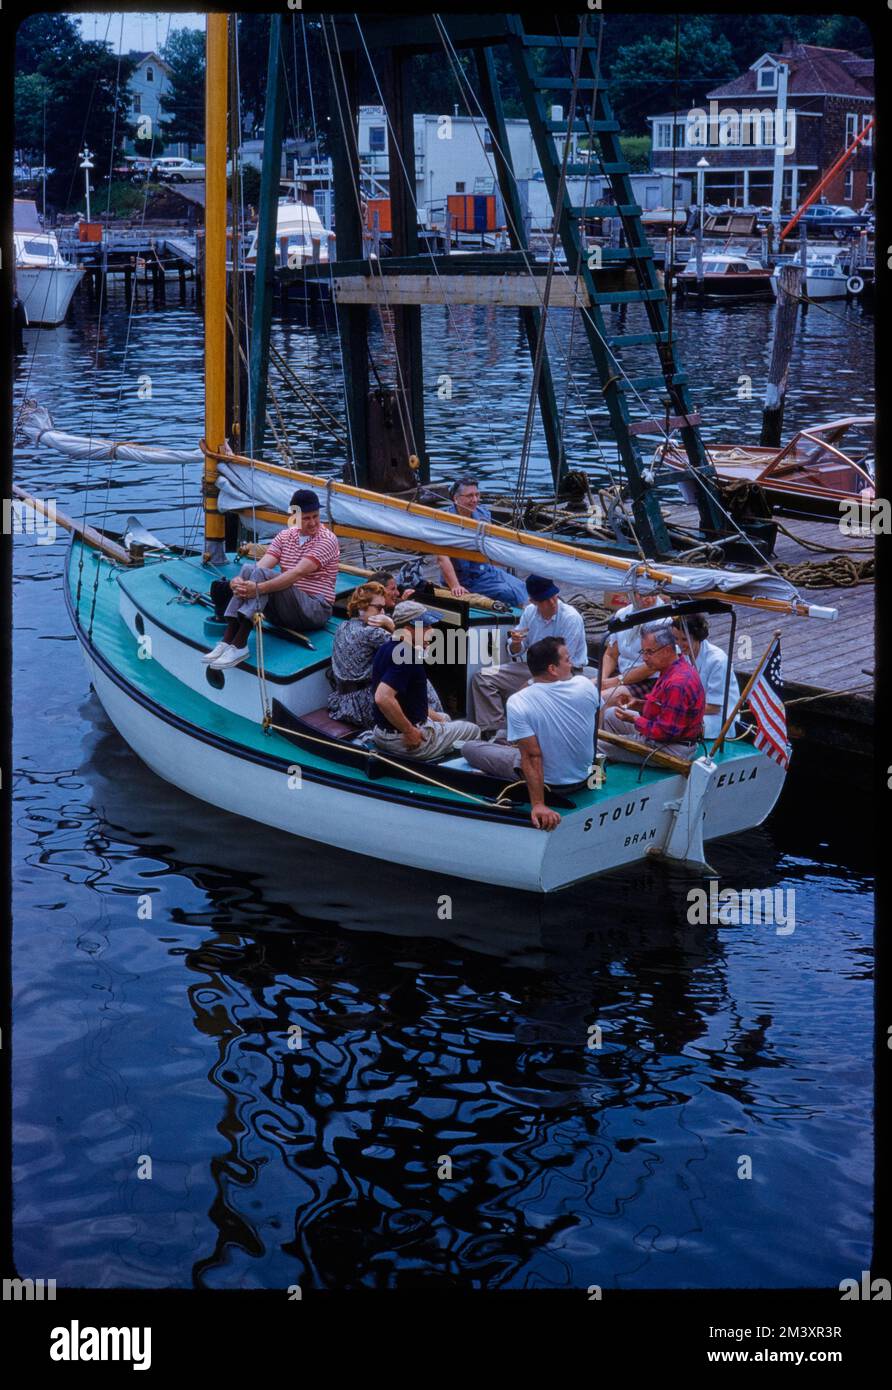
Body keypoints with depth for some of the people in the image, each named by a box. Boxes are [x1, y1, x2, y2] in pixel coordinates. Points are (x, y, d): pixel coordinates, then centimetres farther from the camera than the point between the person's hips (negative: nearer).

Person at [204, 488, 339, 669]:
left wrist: (259, 588, -34)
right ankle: (227, 641, -26)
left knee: (260, 575, -27)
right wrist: (238, 581, -27)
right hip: (284, 611, 6)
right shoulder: (285, 536, 10)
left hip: (316, 611, -6)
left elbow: (298, 573, -24)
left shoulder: (327, 539, -10)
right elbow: (261, 566, -4)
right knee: (249, 569, -18)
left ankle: (239, 645, -36)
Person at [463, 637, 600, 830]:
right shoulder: (585, 685, -17)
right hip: (584, 777, 4)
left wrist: (538, 805, -26)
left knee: (469, 748, 8)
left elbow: (533, 756, -28)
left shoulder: (517, 702, -26)